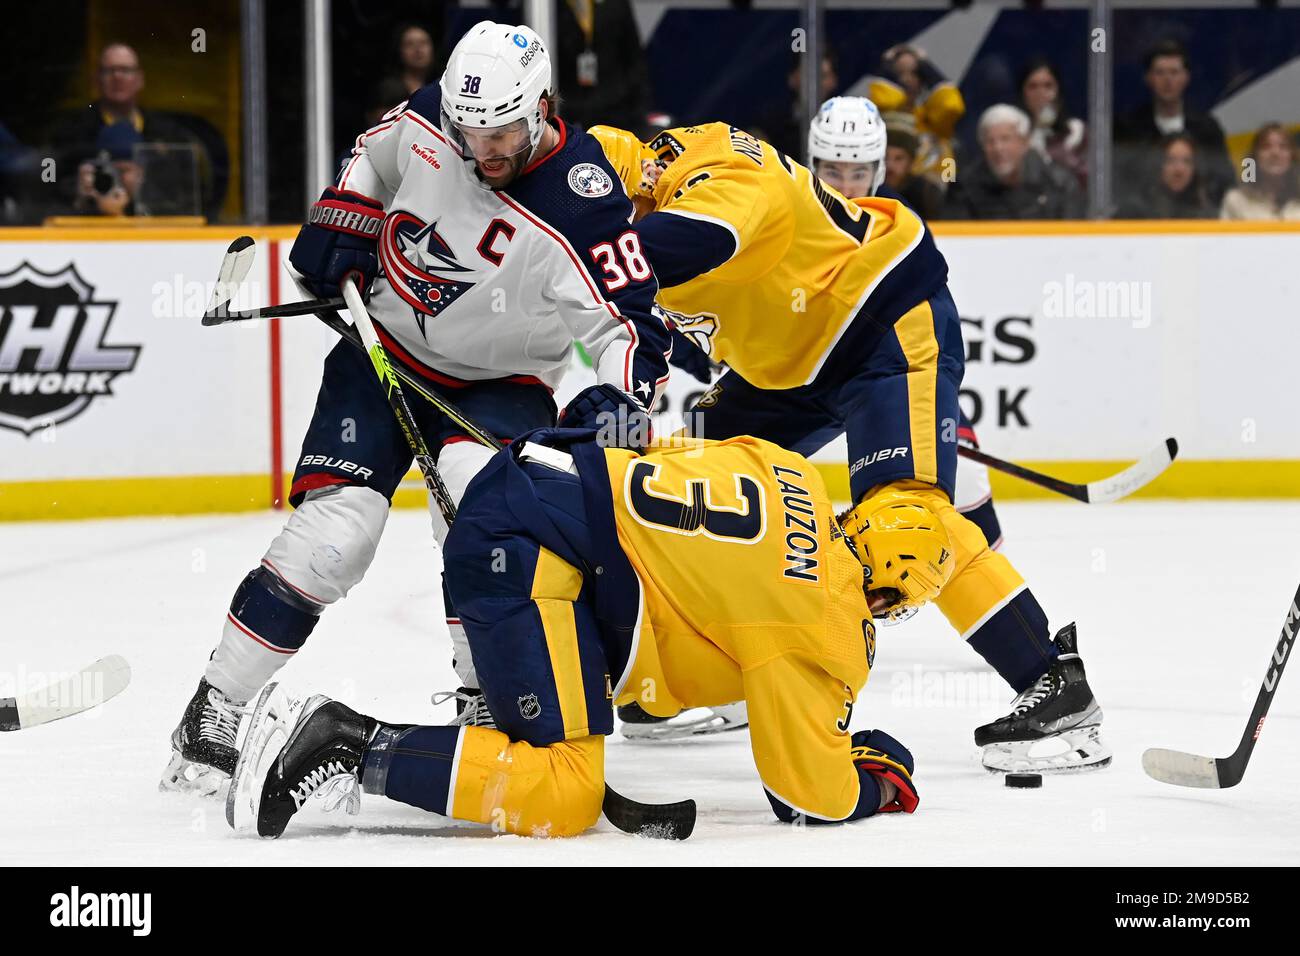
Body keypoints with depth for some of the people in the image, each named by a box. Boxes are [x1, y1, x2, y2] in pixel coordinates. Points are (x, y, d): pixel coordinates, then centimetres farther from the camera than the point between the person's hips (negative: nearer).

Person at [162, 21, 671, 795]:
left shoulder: (581, 205, -27)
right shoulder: (426, 122, -13)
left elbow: (633, 322, -27)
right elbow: (374, 158, 12)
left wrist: (617, 399, -44)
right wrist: (338, 225, 0)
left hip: (498, 384, -2)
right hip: (384, 353, 2)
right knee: (333, 532, -11)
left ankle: (488, 704, -16)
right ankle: (214, 713, -3)